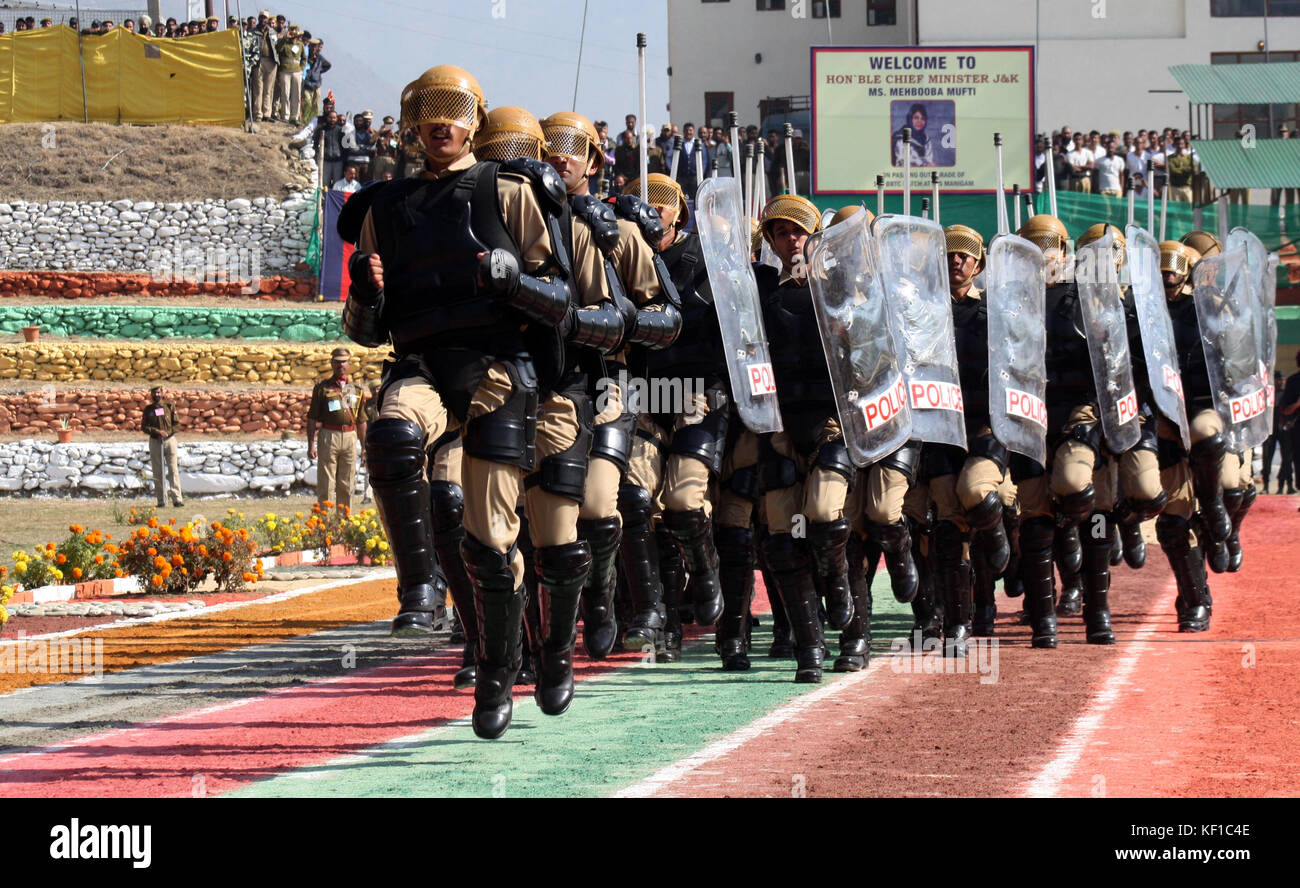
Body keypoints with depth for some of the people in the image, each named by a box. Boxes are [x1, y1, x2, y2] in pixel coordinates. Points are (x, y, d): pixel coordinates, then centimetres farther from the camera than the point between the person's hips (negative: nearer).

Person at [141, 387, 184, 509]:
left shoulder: (169, 406, 5)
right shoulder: (148, 409, 7)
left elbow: (176, 423, 3)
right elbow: (144, 426, 2)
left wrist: (167, 433, -11)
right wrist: (157, 431, -12)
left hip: (170, 440, -1)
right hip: (155, 442, 1)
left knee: (173, 470, -8)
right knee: (157, 472, 1)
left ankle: (177, 498, -12)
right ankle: (161, 500, 4)